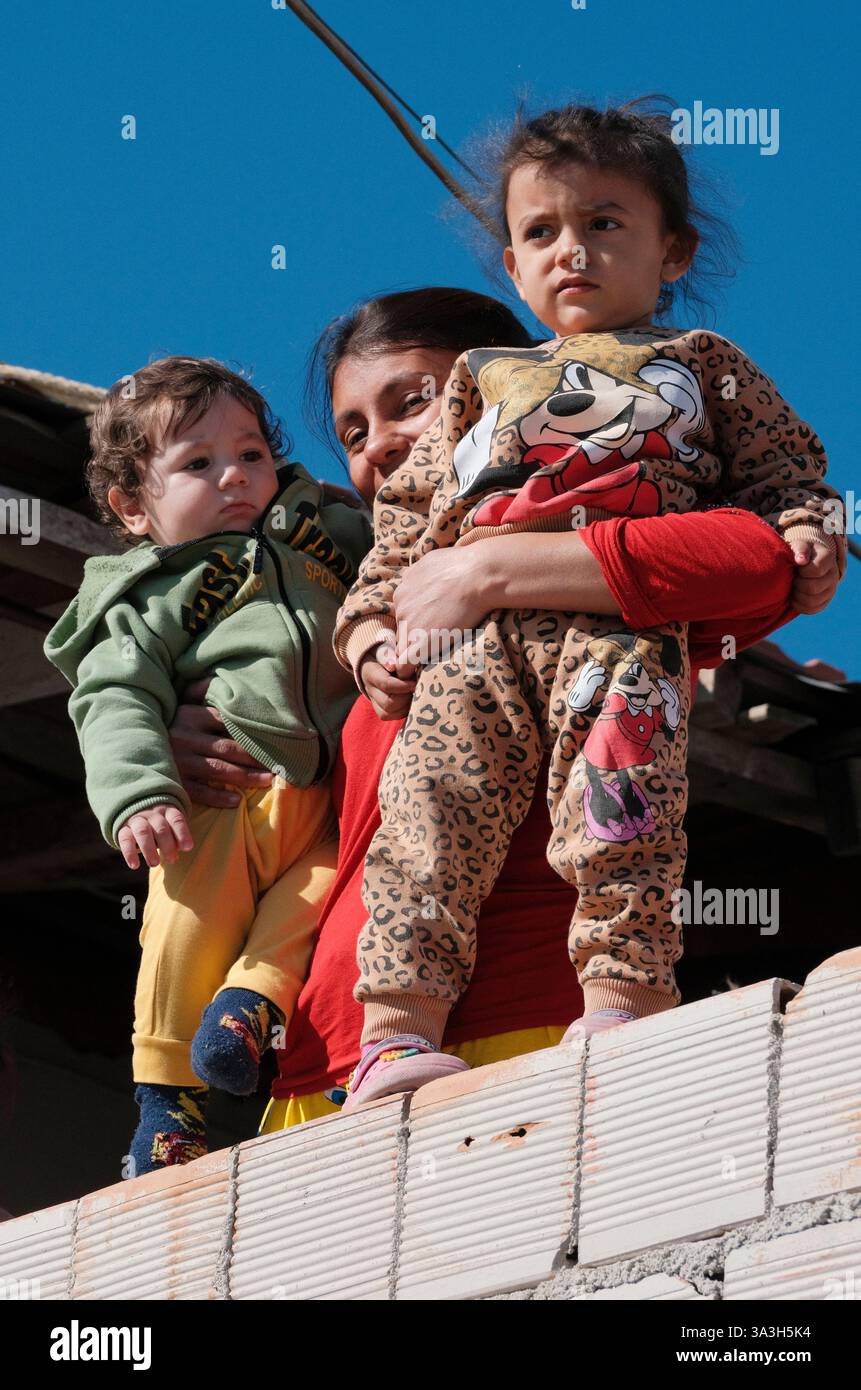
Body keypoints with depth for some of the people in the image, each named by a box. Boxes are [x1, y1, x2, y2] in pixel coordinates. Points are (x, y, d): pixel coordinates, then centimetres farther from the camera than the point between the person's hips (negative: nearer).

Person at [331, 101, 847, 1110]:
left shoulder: (700, 367, 30)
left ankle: (623, 990, -35)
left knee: (620, 762, -31)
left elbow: (782, 469, 25)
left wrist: (803, 529, 2)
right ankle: (398, 1027, -23)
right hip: (476, 624, 3)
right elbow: (410, 509, 33)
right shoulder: (483, 381, 36)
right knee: (435, 798, -17)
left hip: (623, 618, -2)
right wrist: (372, 617, 19)